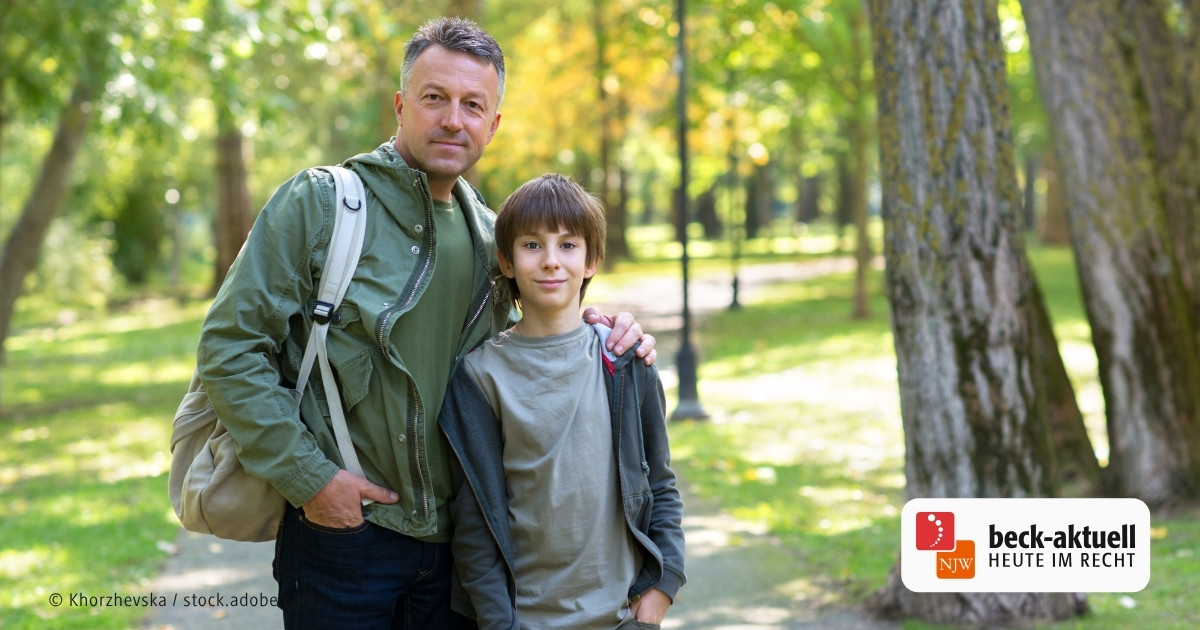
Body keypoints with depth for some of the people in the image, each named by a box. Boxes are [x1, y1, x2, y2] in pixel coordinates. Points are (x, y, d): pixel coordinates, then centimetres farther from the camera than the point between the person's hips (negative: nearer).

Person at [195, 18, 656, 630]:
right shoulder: (319, 202, -8)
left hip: (454, 541, 5)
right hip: (343, 530, -5)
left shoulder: (487, 234, 10)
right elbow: (229, 346, -11)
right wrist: (308, 477, -16)